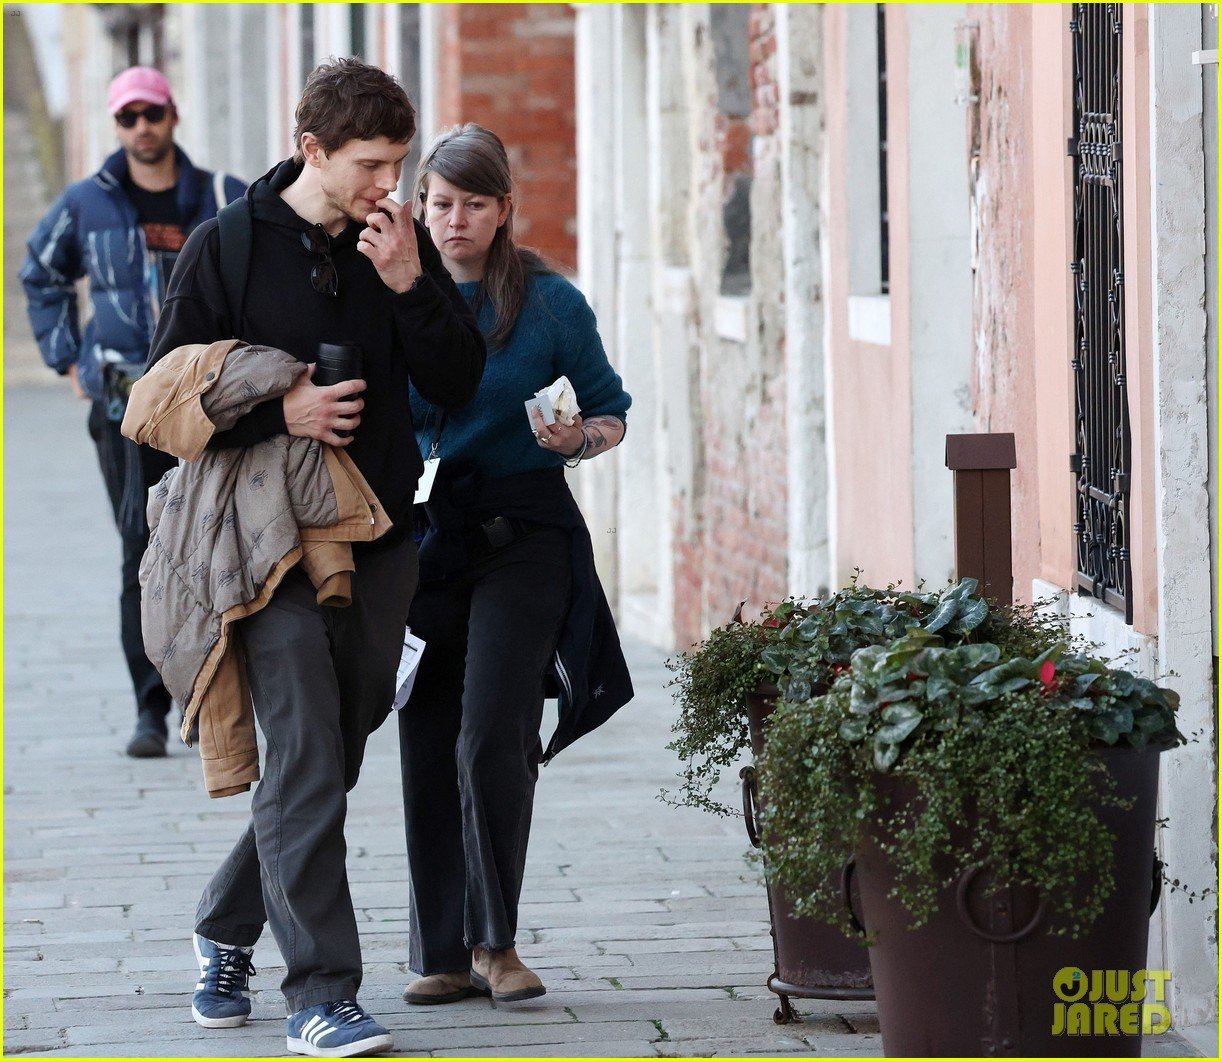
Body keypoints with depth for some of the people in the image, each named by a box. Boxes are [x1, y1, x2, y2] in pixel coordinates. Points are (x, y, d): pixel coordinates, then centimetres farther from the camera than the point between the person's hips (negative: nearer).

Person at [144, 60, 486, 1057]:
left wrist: (408, 282, -12)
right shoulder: (227, 248, -4)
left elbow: (458, 382, 2)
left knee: (331, 759, 12)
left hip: (381, 542, 5)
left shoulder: (402, 244, 7)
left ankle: (227, 929, 33)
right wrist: (278, 412, -15)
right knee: (307, 762, -12)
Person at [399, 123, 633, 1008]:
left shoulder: (550, 302, 0)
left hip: (521, 541, -3)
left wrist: (578, 438, -14)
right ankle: (442, 953, 11)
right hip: (420, 538, 3)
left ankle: (495, 941, 2)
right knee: (428, 746, 2)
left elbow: (611, 412, 7)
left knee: (493, 737, -13)